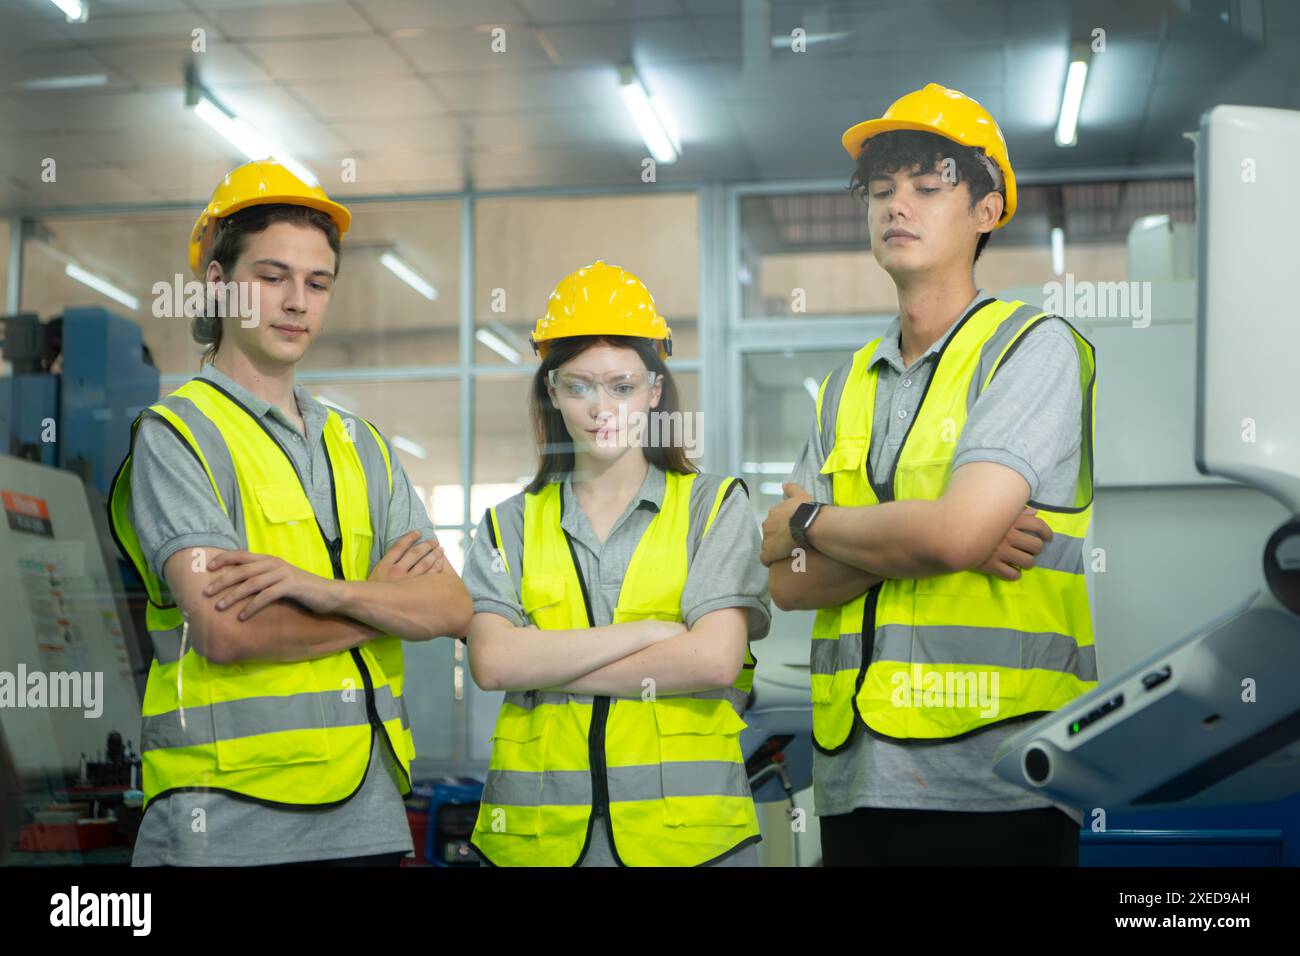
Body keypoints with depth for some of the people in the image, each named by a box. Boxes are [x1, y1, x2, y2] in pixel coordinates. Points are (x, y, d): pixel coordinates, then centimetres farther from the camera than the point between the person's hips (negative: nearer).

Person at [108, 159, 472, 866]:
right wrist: (385, 597, -2)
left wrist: (325, 589, -15)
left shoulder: (360, 445, 15)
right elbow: (226, 632, -16)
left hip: (368, 811, 5)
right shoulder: (175, 435, -3)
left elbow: (452, 609, 3)